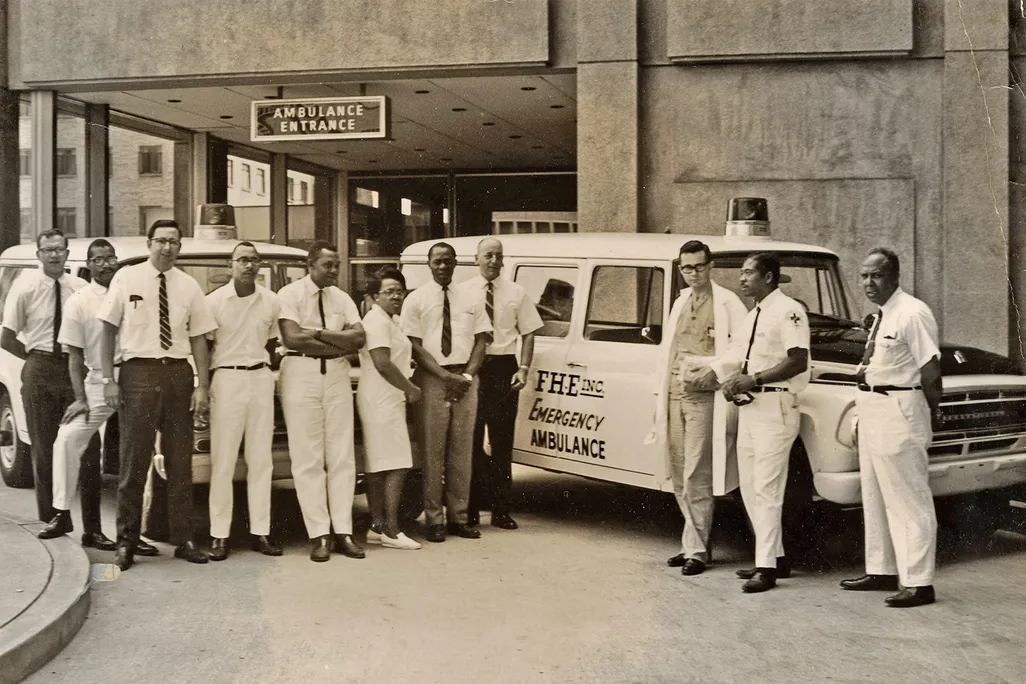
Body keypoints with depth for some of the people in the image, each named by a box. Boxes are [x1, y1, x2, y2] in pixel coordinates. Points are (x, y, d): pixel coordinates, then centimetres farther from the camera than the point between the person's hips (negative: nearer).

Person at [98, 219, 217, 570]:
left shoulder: (189, 286, 6)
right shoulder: (127, 278, 1)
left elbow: (198, 338, 5)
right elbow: (109, 330, 2)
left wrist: (202, 386, -1)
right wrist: (108, 379, -4)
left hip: (178, 373, 3)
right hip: (139, 372, -2)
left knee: (180, 461, 8)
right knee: (134, 461, 0)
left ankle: (183, 539, 17)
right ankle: (126, 542, 10)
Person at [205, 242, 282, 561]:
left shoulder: (271, 301, 7)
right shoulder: (215, 300, -2)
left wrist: (269, 373, 10)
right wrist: (205, 388, -3)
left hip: (262, 379, 4)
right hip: (227, 379, -3)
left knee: (261, 459, 5)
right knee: (223, 460, -3)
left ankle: (260, 531, 10)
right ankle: (219, 534, 0)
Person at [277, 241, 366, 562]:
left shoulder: (342, 298, 12)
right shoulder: (290, 294, -2)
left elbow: (359, 337, -1)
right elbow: (292, 338, -14)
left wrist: (317, 333, -10)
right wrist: (339, 342, -8)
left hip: (337, 374, 4)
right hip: (301, 373, -4)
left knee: (342, 455, 4)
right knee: (307, 457, -2)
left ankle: (344, 531, 9)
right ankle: (319, 535, 3)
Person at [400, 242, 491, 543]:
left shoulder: (469, 299, 11)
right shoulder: (416, 300, 1)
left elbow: (481, 340, 9)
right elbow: (415, 346, -6)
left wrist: (468, 374, -7)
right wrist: (445, 376, -14)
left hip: (465, 379, 4)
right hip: (431, 379, -3)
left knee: (462, 451, 7)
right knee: (432, 450, -2)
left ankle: (459, 517, 14)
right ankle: (434, 519, 4)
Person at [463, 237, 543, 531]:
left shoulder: (516, 293, 7)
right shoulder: (463, 292, 3)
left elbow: (528, 333, 7)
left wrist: (523, 368, -5)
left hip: (504, 368, 1)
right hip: (471, 367, -1)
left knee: (502, 441, 6)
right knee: (471, 440, 3)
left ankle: (501, 510, 13)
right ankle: (470, 509, 12)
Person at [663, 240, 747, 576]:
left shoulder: (727, 302, -3)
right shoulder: (680, 303, 18)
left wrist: (708, 364, -17)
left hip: (703, 396, -7)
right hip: (675, 394, 7)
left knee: (696, 477, -8)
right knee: (679, 475, 10)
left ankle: (696, 550, -2)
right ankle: (694, 541, 20)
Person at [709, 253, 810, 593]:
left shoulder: (788, 310, -10)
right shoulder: (753, 315, 18)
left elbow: (798, 362, -18)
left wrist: (753, 379, -20)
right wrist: (731, 381, 2)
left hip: (774, 406, -9)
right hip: (749, 406, 10)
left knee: (766, 489, -8)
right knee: (749, 487, 13)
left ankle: (767, 567, -2)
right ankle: (775, 556, 23)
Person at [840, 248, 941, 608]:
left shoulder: (913, 314, -14)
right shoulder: (880, 316, 12)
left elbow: (930, 370, -16)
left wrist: (928, 412, -8)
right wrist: (865, 412, 12)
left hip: (898, 413, -10)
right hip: (872, 411, 10)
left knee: (909, 499, -3)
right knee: (875, 496, 17)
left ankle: (919, 582, 4)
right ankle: (882, 571, 29)